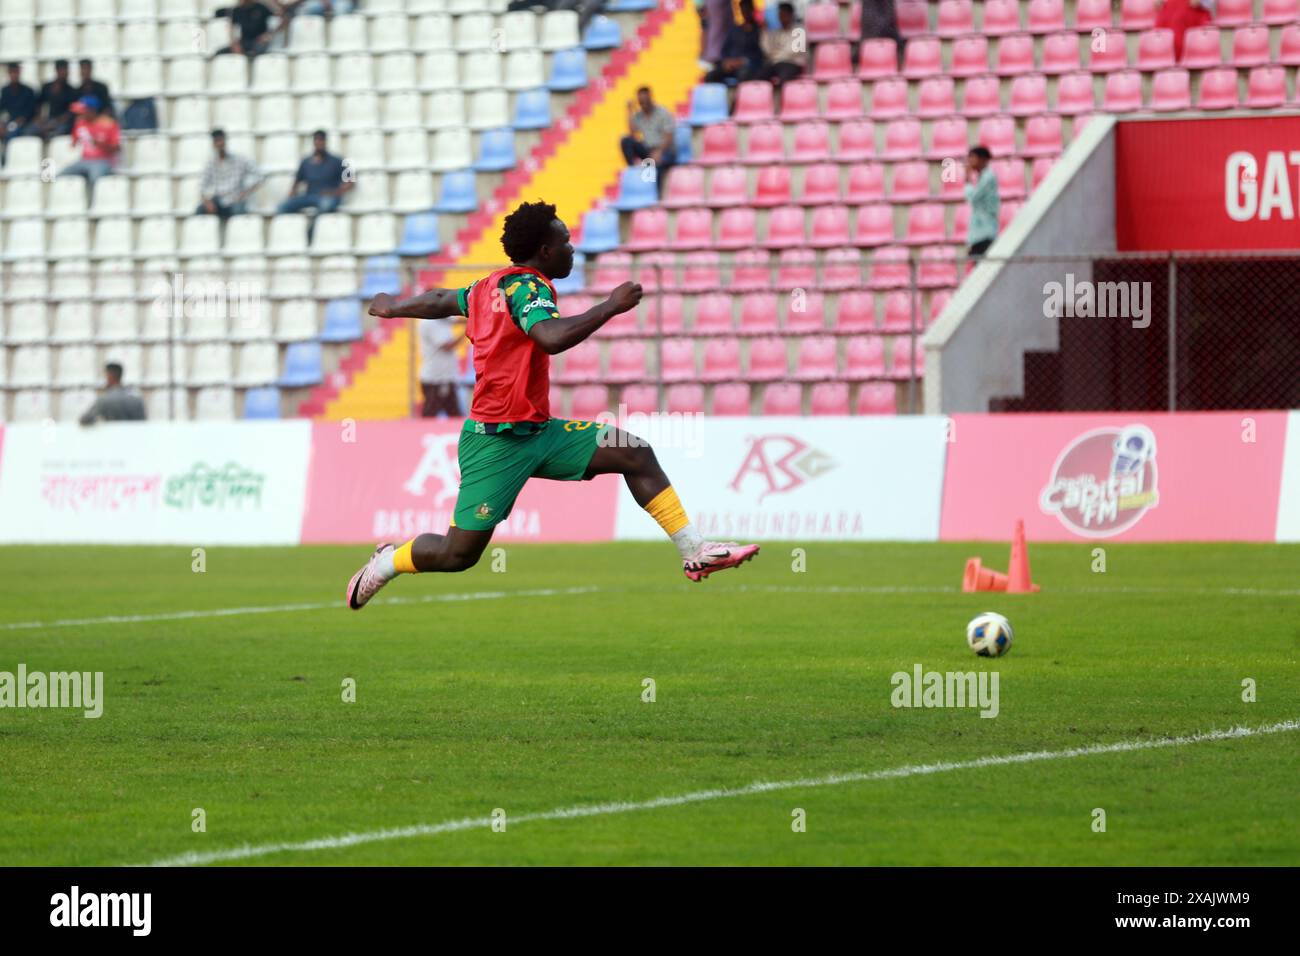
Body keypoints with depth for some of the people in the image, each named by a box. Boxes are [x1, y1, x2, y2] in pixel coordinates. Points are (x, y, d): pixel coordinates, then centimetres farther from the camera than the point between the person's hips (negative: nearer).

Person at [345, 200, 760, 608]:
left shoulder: (489, 286, 11)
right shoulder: (527, 287, -16)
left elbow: (440, 300, 29)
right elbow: (552, 338, -36)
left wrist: (392, 307, 48)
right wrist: (611, 306, -27)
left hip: (538, 433, 10)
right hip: (498, 442, -10)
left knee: (636, 454, -1)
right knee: (459, 553, -6)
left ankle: (695, 550, -1)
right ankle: (387, 562, 21)